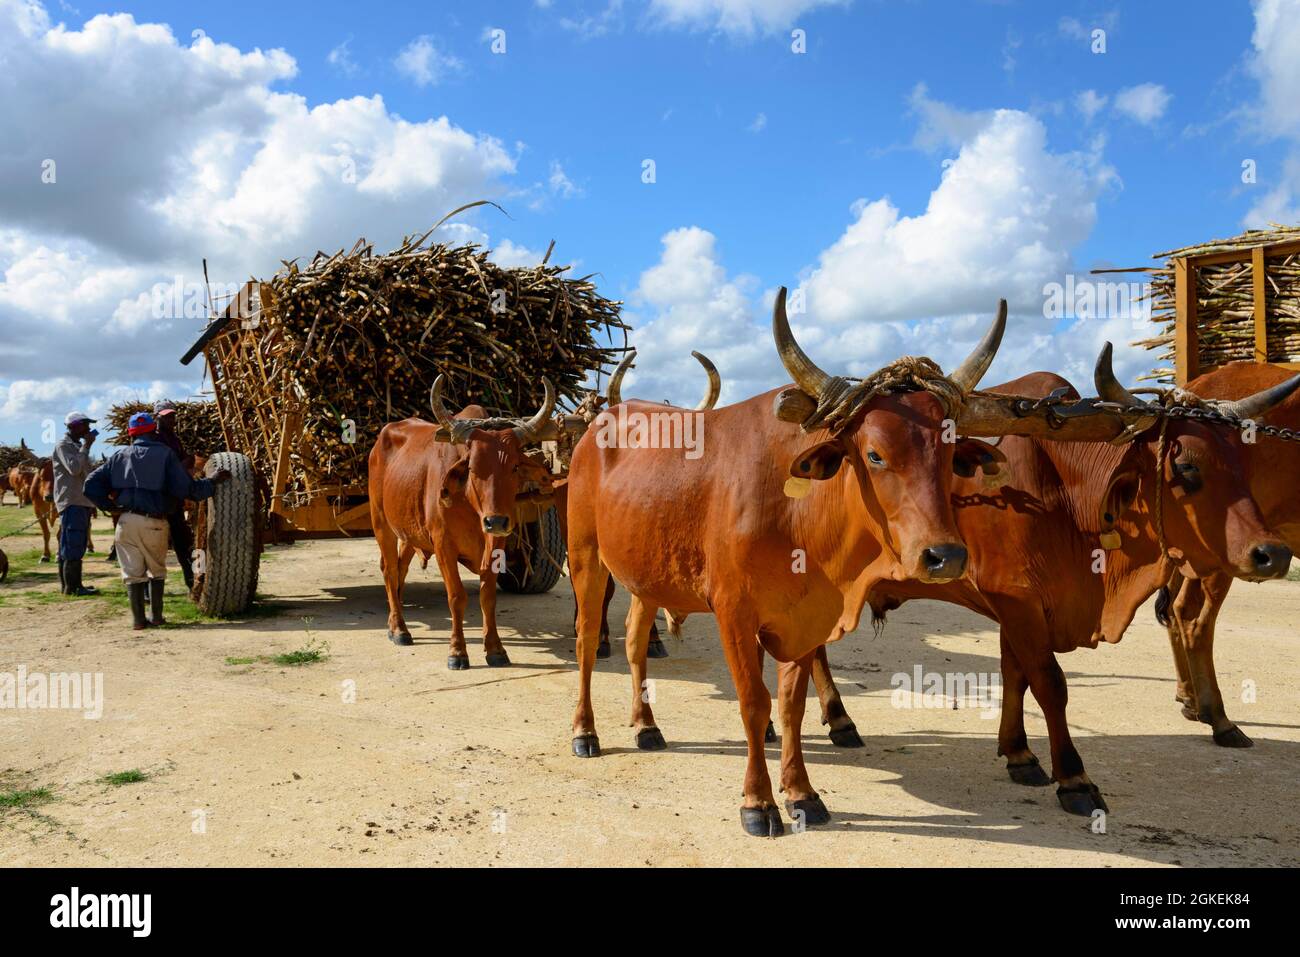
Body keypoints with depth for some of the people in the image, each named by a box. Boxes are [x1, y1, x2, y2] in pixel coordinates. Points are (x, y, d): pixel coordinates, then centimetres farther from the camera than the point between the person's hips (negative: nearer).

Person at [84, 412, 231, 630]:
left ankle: (138, 619, 7)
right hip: (154, 522, -2)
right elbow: (185, 489, -5)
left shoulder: (120, 456, 11)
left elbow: (91, 486, 6)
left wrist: (110, 504, 15)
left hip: (127, 521, 2)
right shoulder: (165, 454, 1)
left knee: (133, 572, 10)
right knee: (157, 569, 18)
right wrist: (213, 482, 6)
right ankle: (156, 615, 18)